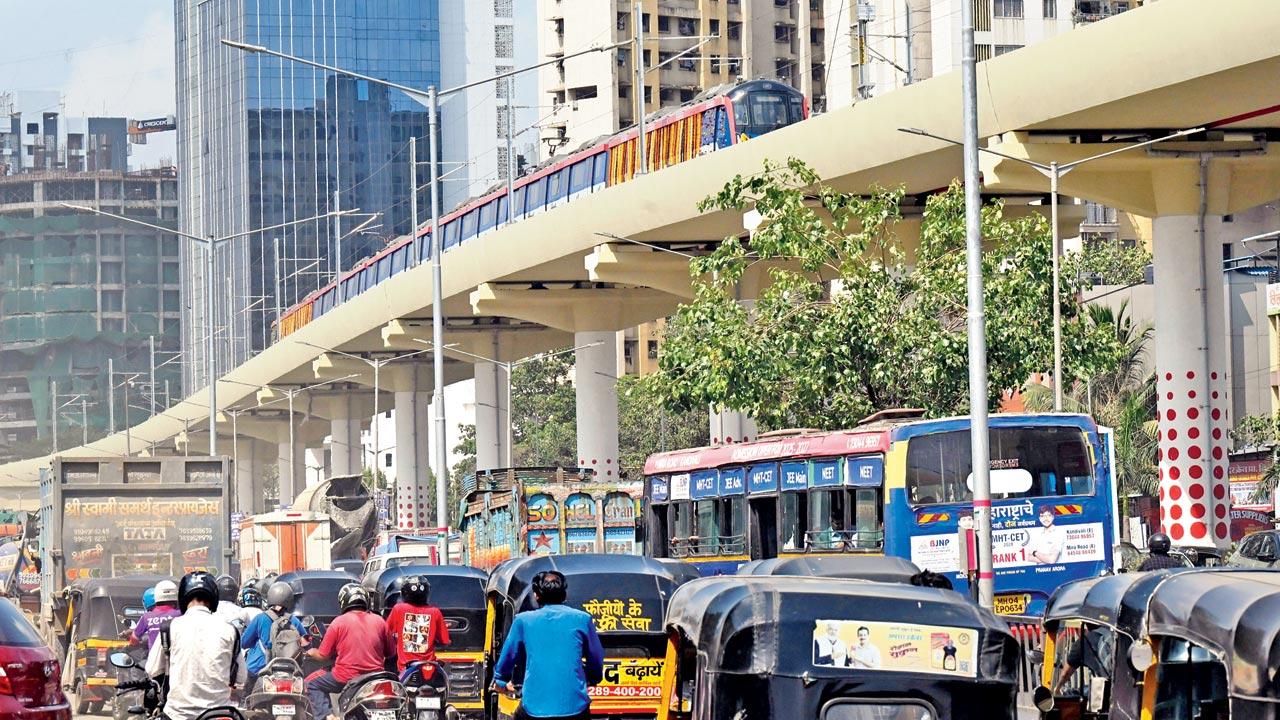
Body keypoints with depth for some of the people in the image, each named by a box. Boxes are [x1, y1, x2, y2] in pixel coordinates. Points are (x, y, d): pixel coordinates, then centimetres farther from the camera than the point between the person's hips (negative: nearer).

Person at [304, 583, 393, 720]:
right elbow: (390, 653, 11)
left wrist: (312, 652, 21)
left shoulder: (339, 622, -5)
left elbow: (323, 655, -1)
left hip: (346, 677, -3)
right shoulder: (379, 621, 3)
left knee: (312, 683, 15)